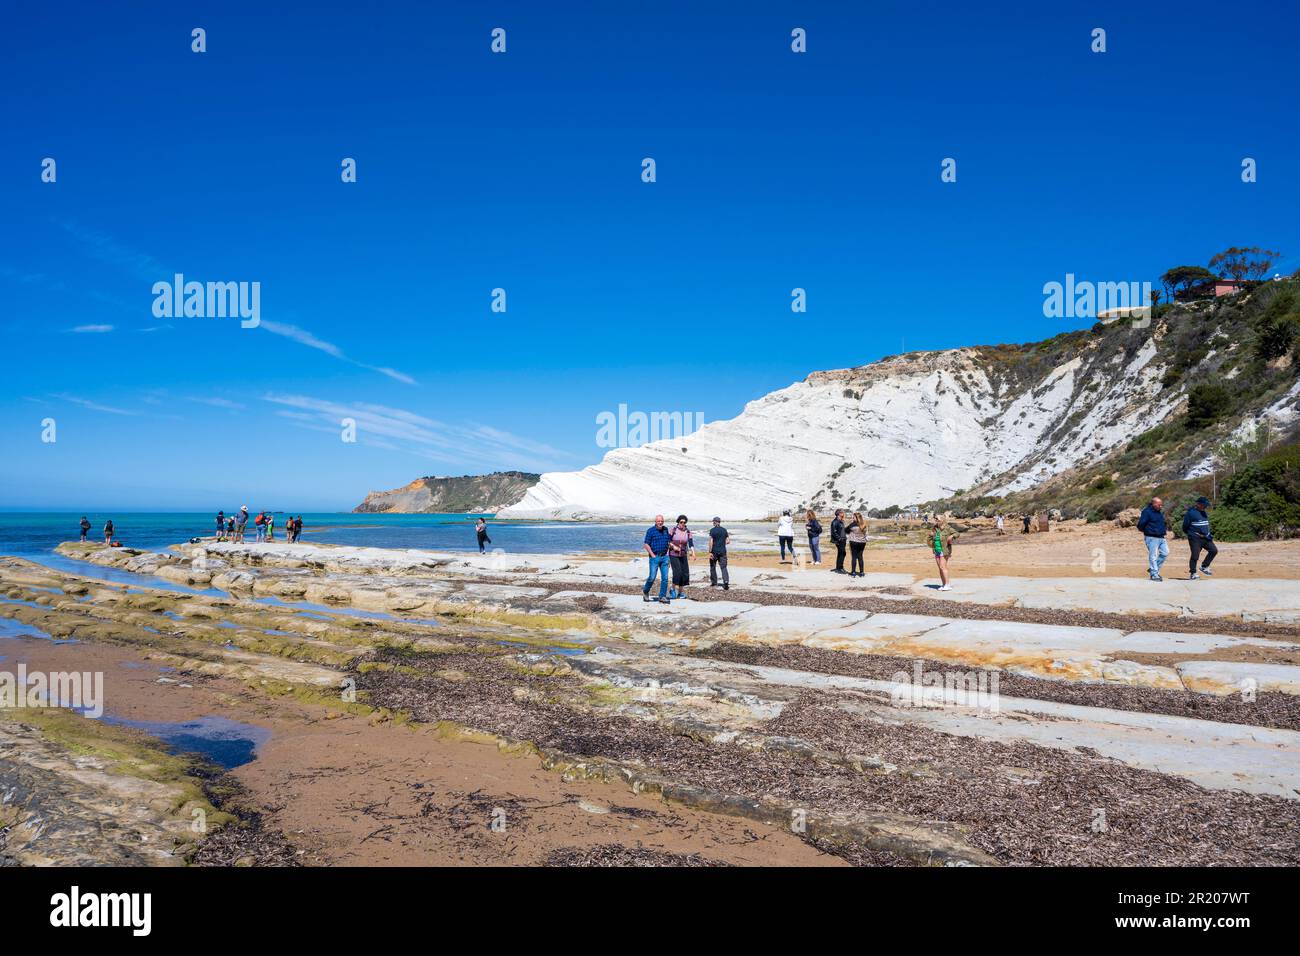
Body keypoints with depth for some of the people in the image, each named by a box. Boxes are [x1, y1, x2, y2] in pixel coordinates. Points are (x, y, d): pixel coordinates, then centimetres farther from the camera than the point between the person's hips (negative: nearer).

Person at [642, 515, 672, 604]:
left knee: (665, 578, 0)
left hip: (664, 557, 4)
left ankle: (662, 597, 6)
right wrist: (653, 555, -10)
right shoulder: (651, 531, -4)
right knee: (652, 577, -5)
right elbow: (646, 544, -6)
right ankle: (645, 591, 21)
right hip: (655, 557, -4)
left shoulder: (665, 530, 12)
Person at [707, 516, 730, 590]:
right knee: (723, 567, 2)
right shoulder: (724, 530, 5)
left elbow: (711, 542, -14)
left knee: (713, 567, 14)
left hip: (714, 551, -3)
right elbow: (728, 541, 7)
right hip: (722, 551, 3)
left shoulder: (712, 530, -8)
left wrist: (710, 552, -14)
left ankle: (714, 583, 23)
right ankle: (726, 582, -18)